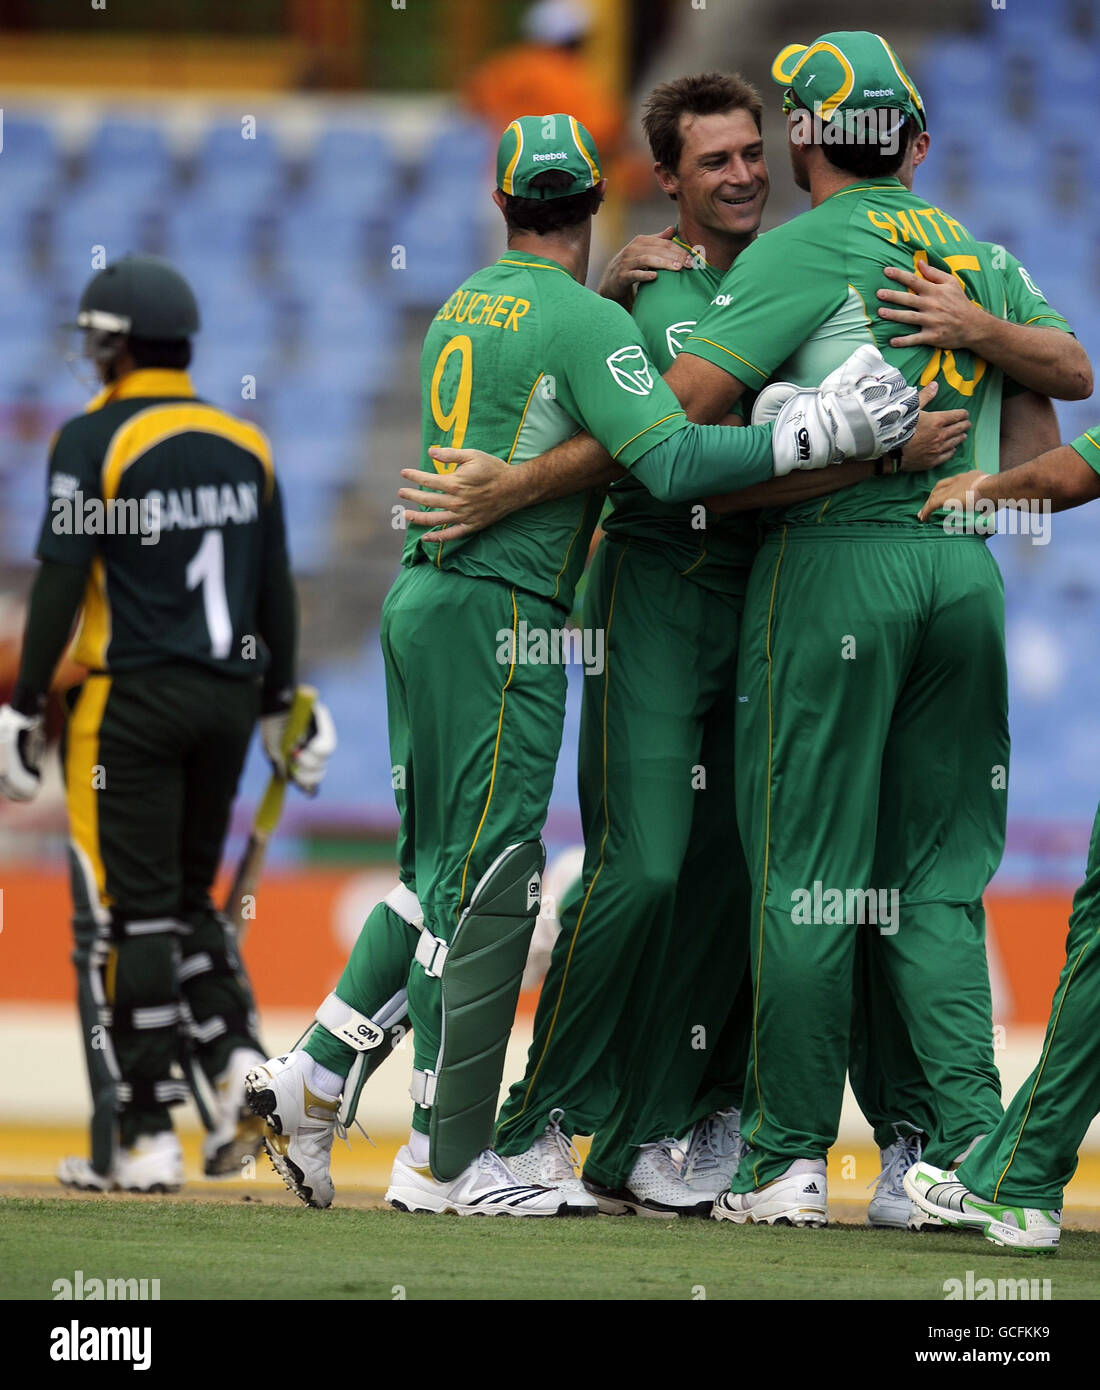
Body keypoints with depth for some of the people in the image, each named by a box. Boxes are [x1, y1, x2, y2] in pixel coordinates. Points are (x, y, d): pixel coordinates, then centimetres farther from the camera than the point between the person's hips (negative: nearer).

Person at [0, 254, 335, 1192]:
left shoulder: (94, 441, -9)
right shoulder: (244, 444, 9)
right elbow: (276, 589, 13)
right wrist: (278, 704, 22)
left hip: (131, 699, -6)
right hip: (229, 696, 6)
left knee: (128, 915, -2)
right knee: (187, 898, 18)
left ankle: (145, 1137, -3)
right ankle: (240, 1065, -2)